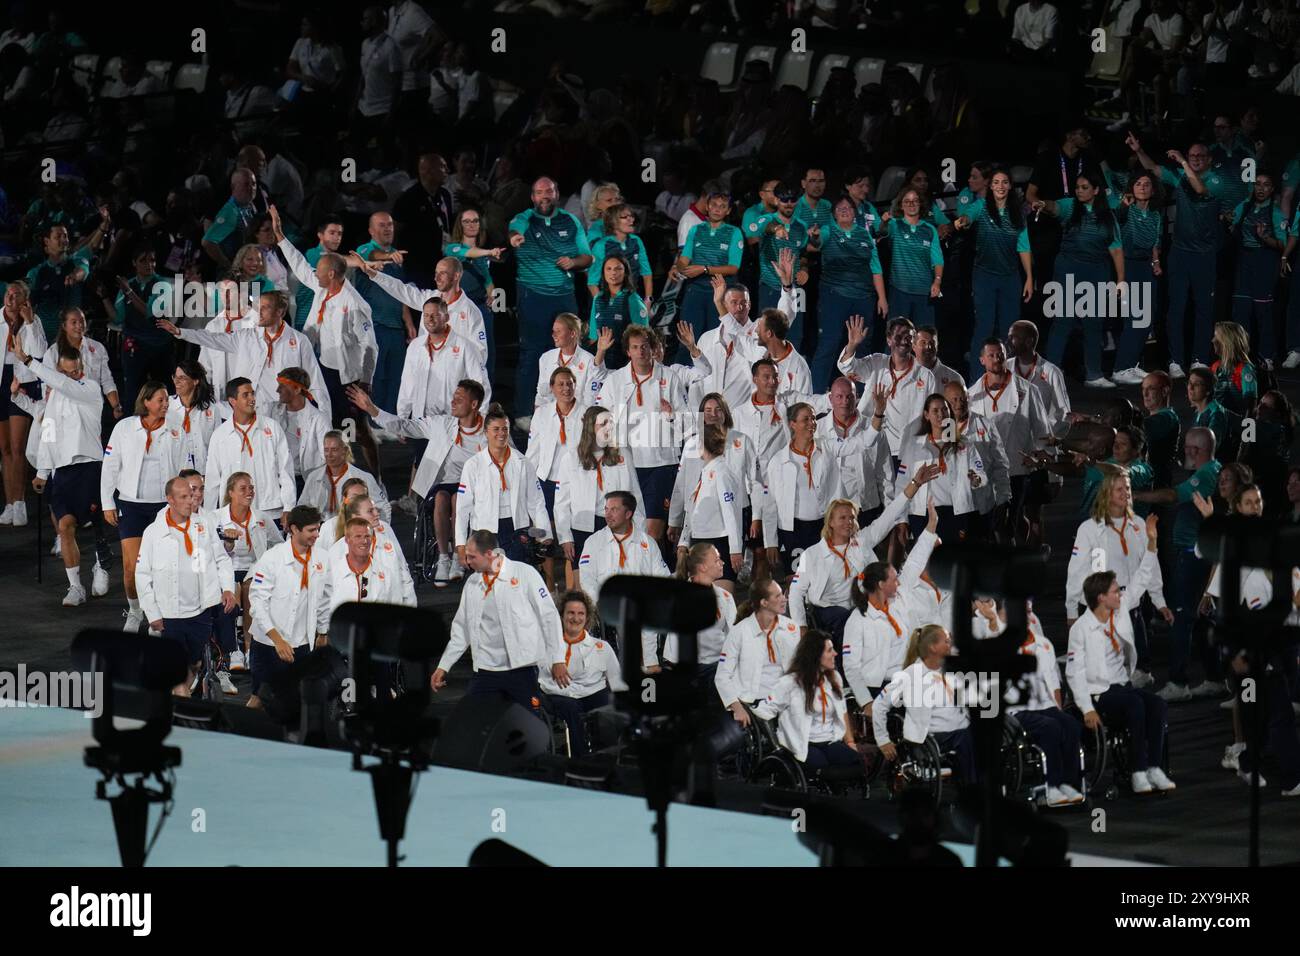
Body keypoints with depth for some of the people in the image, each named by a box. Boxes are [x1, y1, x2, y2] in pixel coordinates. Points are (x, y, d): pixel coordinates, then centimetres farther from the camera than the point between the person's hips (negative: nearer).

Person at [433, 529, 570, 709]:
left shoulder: (524, 574, -3)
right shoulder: (472, 584, 11)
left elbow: (549, 617, -2)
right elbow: (460, 630, 18)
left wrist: (558, 660, -5)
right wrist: (443, 666, 13)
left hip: (522, 669, -4)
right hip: (486, 671, 4)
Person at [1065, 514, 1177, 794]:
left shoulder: (1120, 611, 9)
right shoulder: (1081, 629, -10)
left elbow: (1139, 582, 15)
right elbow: (1074, 672, -13)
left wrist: (1151, 543, 7)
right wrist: (1087, 709, -22)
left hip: (1124, 685, 7)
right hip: (1100, 694, -7)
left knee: (1158, 704, -23)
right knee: (1135, 704, -34)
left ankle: (1154, 768, -27)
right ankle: (1139, 771, -34)